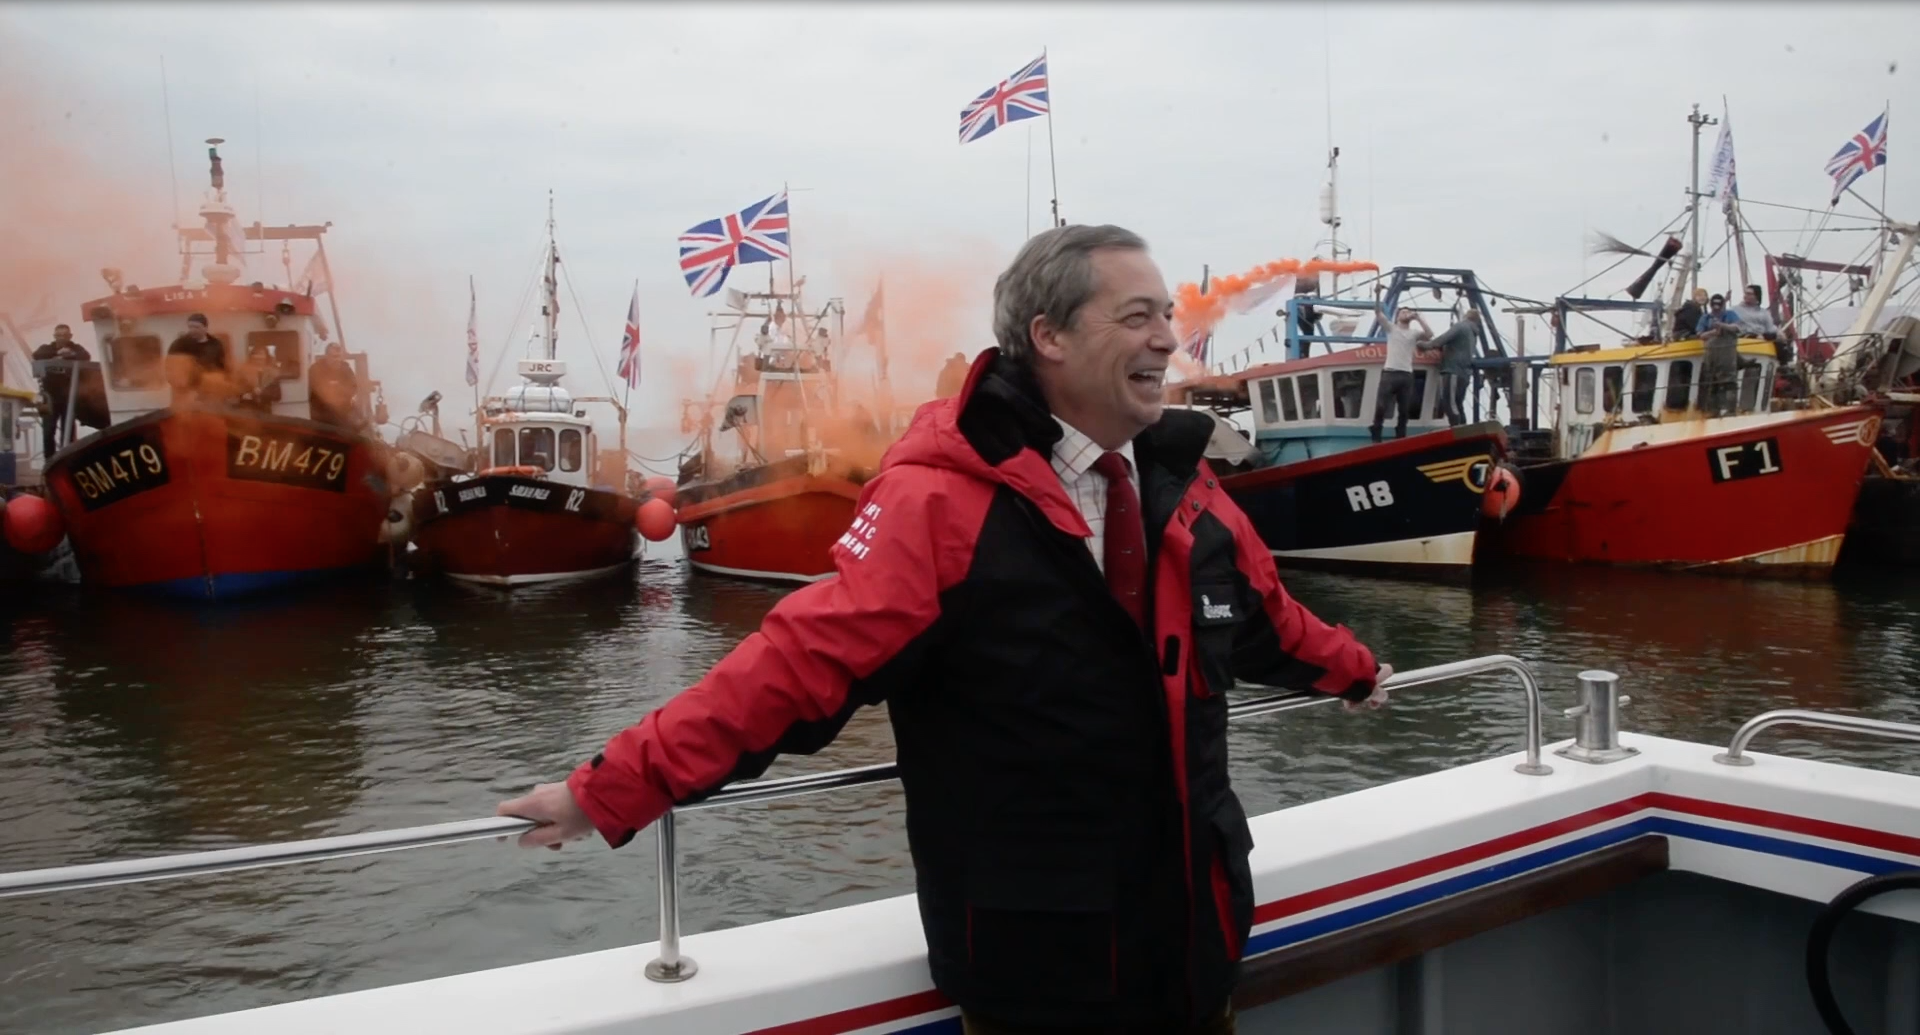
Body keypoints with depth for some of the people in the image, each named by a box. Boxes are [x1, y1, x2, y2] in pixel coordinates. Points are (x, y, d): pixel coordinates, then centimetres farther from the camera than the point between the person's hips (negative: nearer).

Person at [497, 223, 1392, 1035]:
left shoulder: (1181, 482, 3)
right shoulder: (941, 498, -18)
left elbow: (1265, 616, 20)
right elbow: (802, 659, -22)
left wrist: (1350, 671, 35)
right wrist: (615, 788, -25)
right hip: (1034, 959, -6)